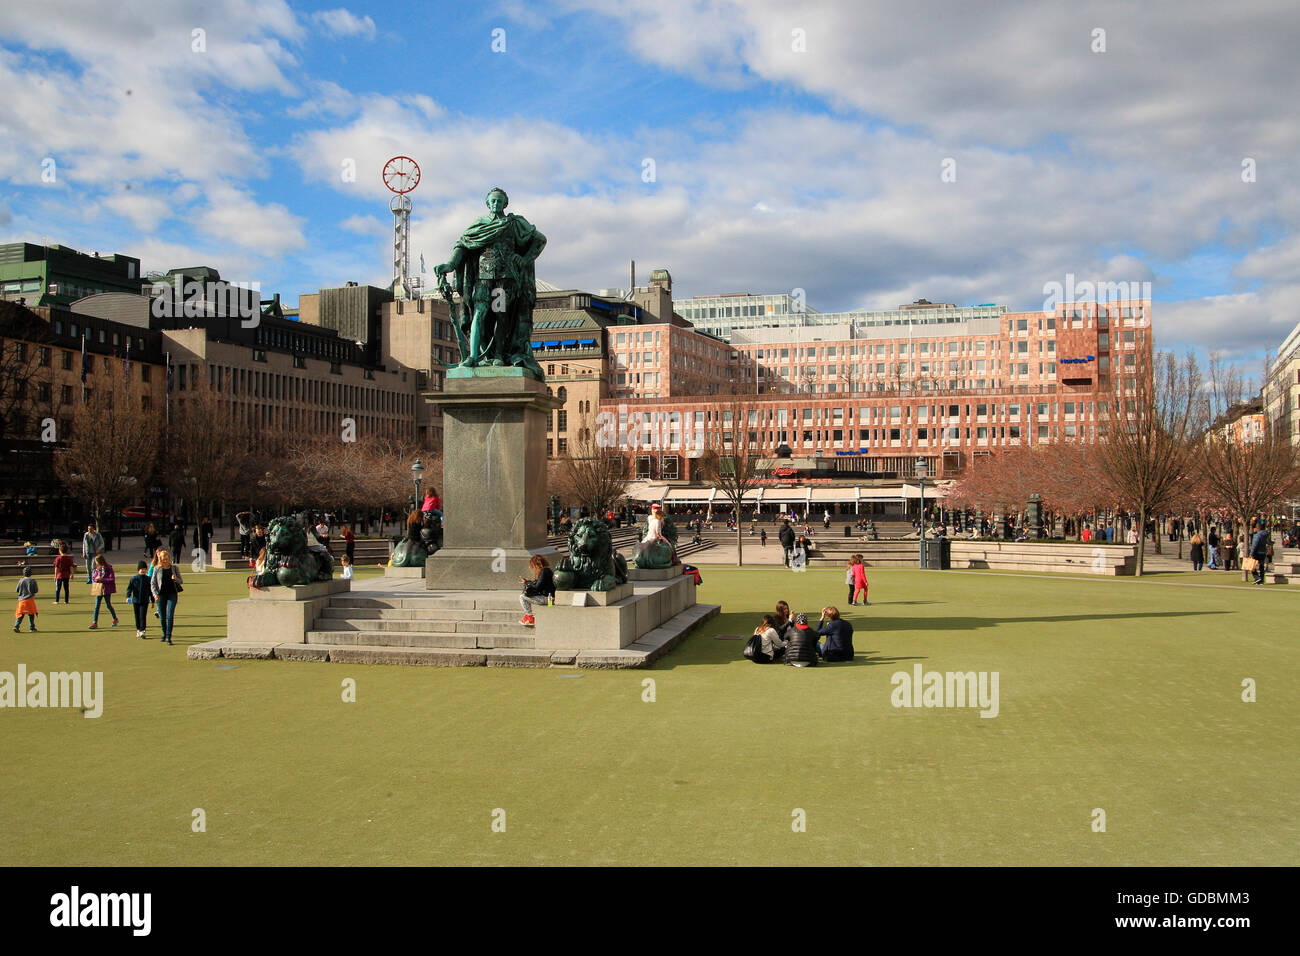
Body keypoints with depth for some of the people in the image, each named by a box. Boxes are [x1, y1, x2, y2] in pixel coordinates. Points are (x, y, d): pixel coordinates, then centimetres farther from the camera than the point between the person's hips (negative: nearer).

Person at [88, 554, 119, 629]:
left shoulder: (108, 568, -11)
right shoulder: (97, 568, 6)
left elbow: (112, 579, -15)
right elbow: (93, 576, 16)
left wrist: (102, 579, -19)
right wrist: (96, 578, -8)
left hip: (107, 589, -5)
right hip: (98, 589, 5)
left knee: (108, 605, 5)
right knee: (97, 606, 0)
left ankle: (115, 619, 26)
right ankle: (94, 622, 1)